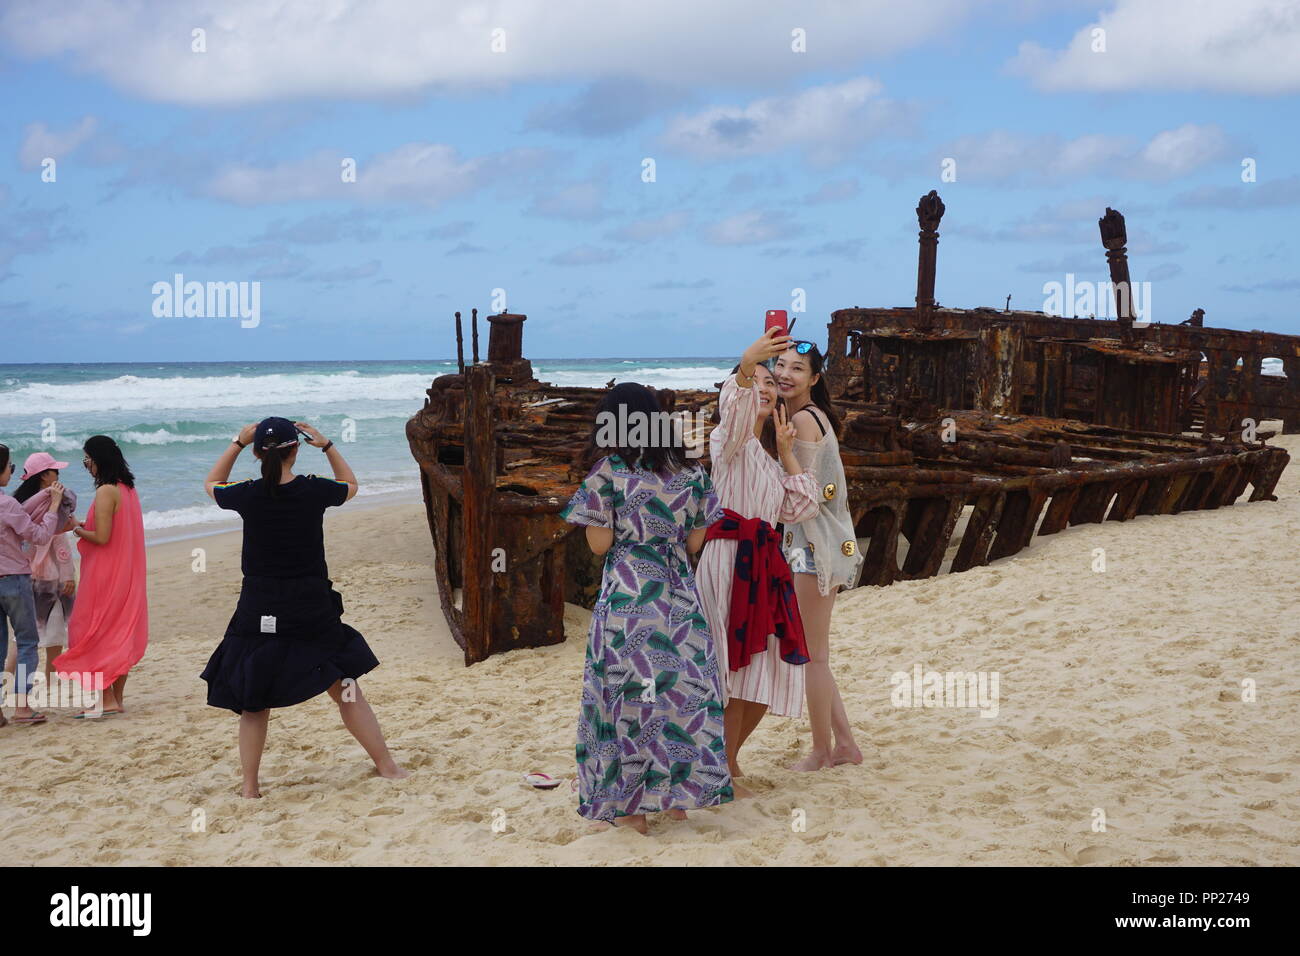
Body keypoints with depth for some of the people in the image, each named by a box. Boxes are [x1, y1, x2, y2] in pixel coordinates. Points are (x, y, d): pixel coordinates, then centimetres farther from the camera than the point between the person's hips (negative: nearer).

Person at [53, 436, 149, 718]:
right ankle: (118, 698, 17)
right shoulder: (128, 489, 10)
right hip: (126, 575, 9)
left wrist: (78, 530, -4)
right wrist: (86, 526, 12)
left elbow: (101, 537, -21)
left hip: (105, 576, -9)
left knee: (96, 633, 0)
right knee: (120, 634, 12)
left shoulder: (105, 492, -17)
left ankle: (106, 700, -1)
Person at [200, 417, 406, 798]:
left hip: (259, 614, 0)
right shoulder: (314, 490, -8)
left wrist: (238, 442, 15)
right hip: (313, 611, 0)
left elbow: (212, 484, 17)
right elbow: (350, 485, 16)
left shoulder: (248, 495, -7)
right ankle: (387, 765, 20)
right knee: (346, 689, 12)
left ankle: (250, 786, 14)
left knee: (254, 703, 12)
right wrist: (326, 445, 15)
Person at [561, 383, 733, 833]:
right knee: (681, 685, 13)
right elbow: (695, 542, 8)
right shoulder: (690, 471, 4)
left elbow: (599, 544, -8)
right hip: (679, 592, 4)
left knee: (627, 692, 5)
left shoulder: (608, 471, -8)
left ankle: (630, 806, 12)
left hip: (627, 596, -4)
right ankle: (676, 794, 19)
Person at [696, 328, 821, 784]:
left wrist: (786, 451, 13)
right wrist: (746, 363, -47)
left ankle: (727, 758, 26)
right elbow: (733, 407, -27)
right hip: (729, 558, -8)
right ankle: (723, 775, 4)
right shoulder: (729, 440, -2)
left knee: (765, 674, 9)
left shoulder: (767, 456, 24)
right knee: (736, 670, -8)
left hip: (765, 565, 8)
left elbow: (801, 508, 17)